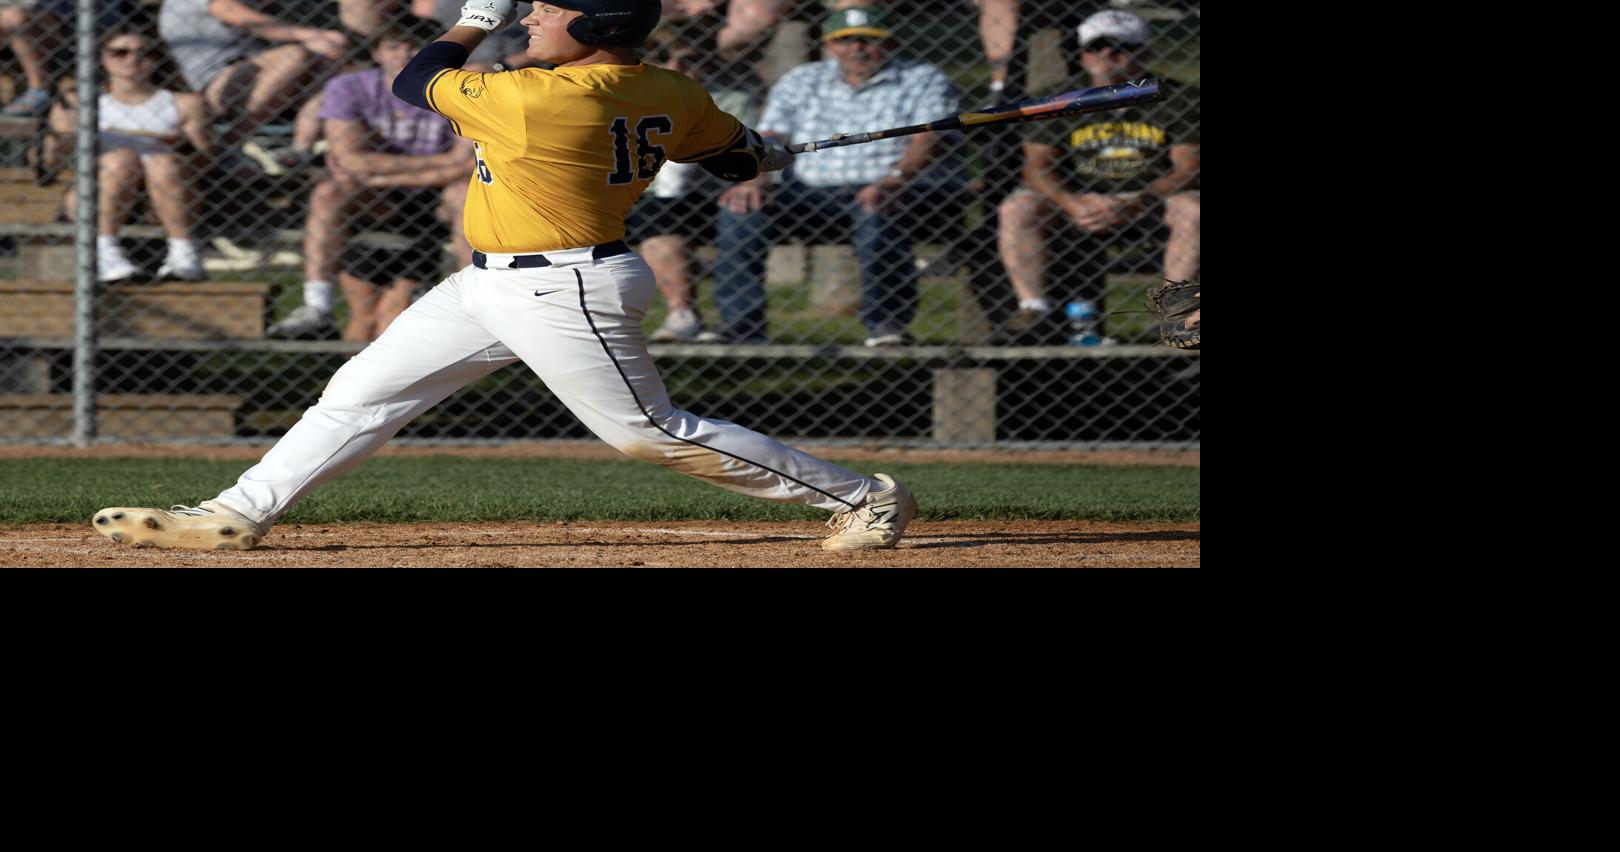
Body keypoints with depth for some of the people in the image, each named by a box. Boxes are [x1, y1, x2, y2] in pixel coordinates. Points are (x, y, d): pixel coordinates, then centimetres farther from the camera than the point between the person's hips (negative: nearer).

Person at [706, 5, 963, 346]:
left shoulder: (924, 81, 5)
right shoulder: (801, 81, 17)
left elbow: (928, 142, -11)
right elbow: (769, 136, 9)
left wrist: (892, 180, -30)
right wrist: (754, 179, -13)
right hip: (811, 189, 4)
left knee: (876, 213, -40)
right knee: (738, 212, -20)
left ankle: (887, 324, -35)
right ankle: (741, 326, -20)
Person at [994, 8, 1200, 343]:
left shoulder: (1179, 100, -4)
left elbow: (1189, 170, -11)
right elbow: (1037, 166, -4)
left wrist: (1135, 204, -28)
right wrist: (1073, 204, -26)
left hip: (1152, 206, -2)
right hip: (1082, 200, 2)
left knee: (1193, 208, -33)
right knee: (1017, 208, -22)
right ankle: (1033, 307, -26)